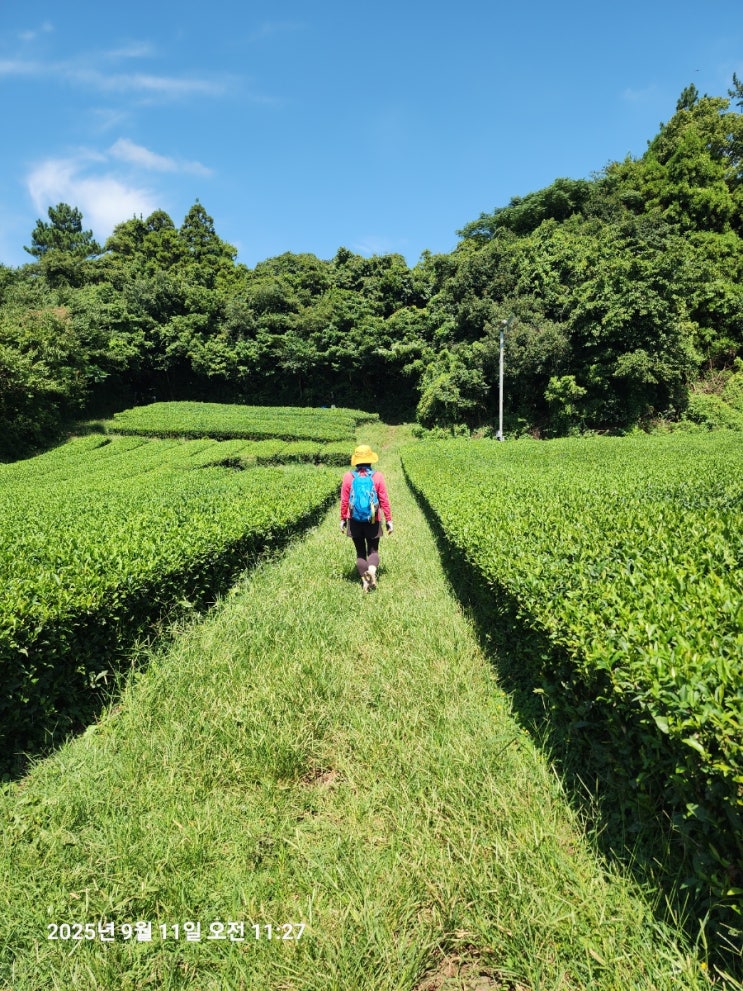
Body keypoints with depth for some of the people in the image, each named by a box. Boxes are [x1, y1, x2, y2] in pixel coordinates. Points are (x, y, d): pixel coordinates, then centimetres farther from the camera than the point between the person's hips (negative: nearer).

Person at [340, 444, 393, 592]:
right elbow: (384, 500, -5)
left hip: (355, 521, 1)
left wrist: (342, 519, 9)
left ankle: (365, 581, 12)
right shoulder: (378, 476, -7)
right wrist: (389, 520, 3)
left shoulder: (348, 476, -6)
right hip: (373, 521, -1)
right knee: (373, 550, 11)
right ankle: (372, 570, -18)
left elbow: (344, 501, -2)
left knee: (360, 551, 13)